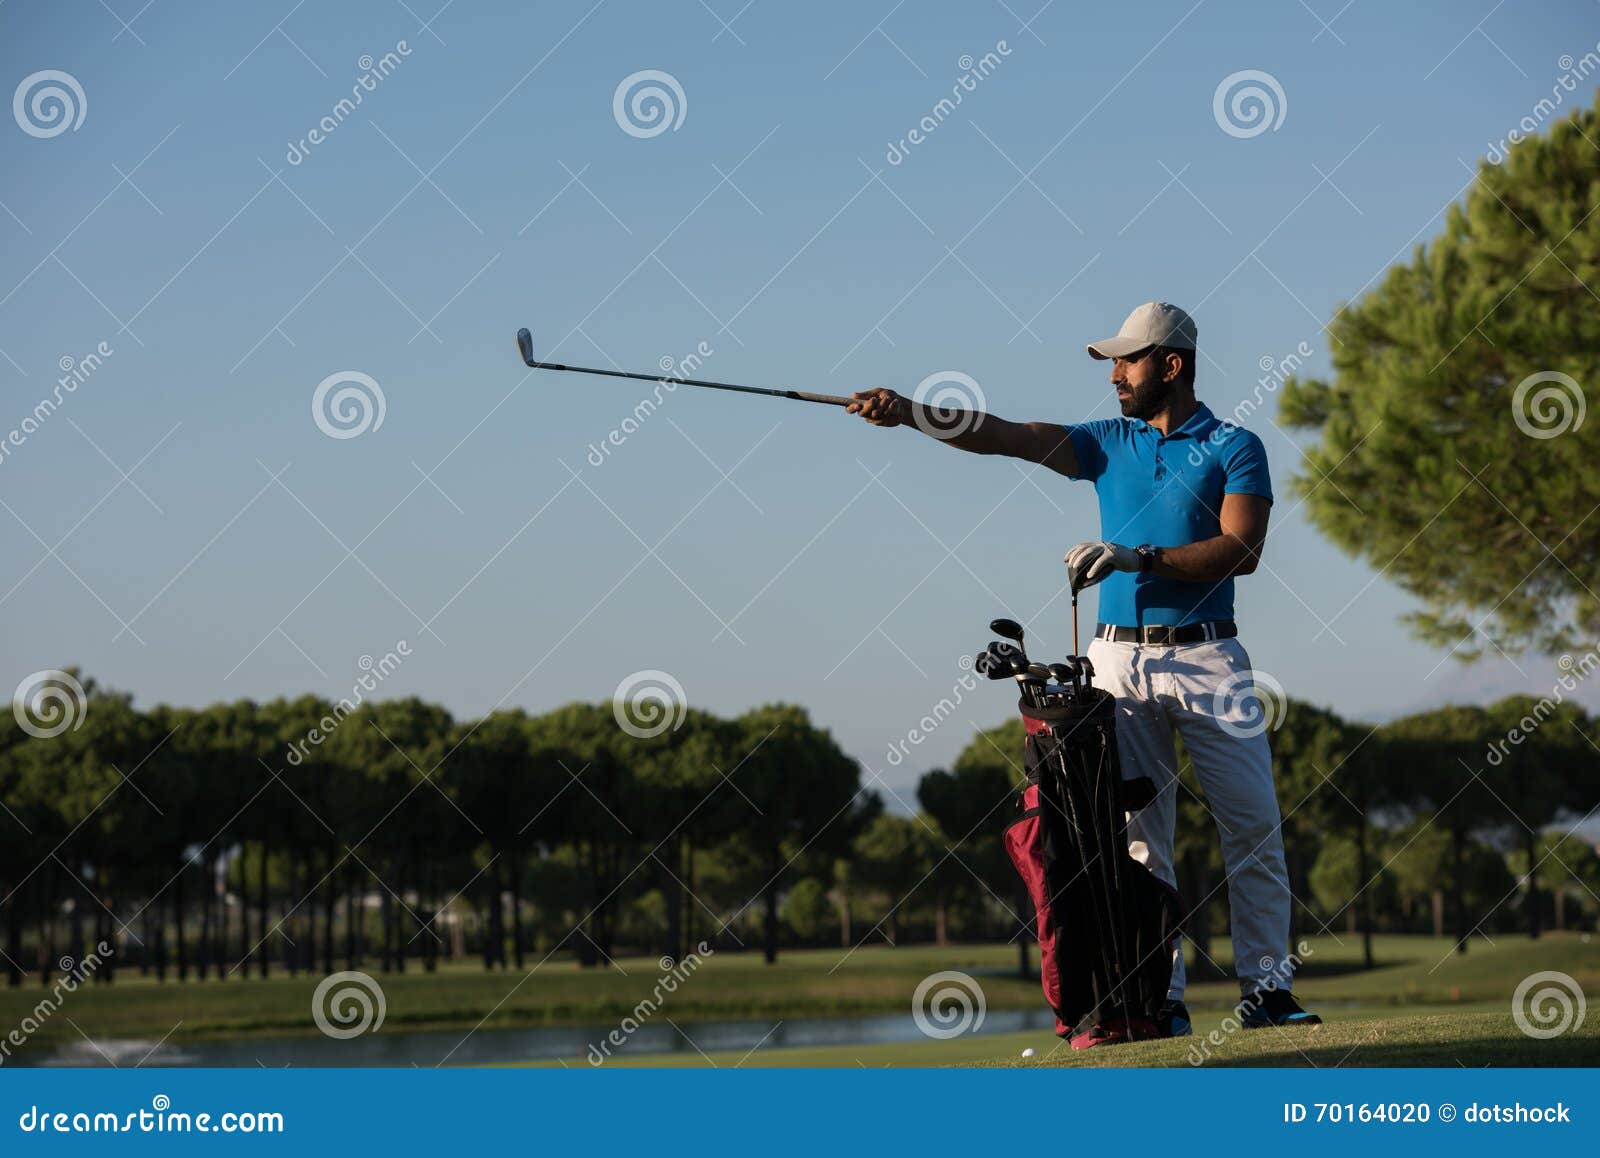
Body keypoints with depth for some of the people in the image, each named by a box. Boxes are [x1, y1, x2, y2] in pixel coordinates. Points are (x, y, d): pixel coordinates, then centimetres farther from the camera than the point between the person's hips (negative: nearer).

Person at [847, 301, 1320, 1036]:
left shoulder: (1234, 449, 1)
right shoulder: (1108, 444, 12)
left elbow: (1241, 550, -12)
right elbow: (1005, 437, 1)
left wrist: (1137, 557, -19)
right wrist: (907, 414, -12)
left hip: (1207, 658, -3)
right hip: (1120, 660, 3)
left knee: (1253, 826, -4)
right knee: (1138, 836, -1)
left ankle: (1265, 989, 4)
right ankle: (1159, 998, 2)